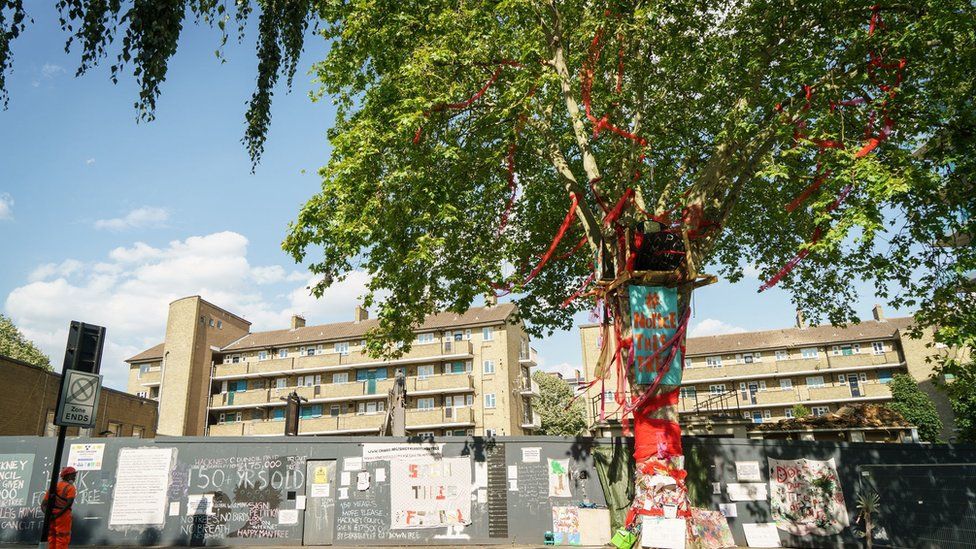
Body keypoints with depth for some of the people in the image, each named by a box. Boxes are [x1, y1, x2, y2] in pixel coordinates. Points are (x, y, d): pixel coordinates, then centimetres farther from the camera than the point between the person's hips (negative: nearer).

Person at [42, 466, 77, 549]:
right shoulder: (70, 487, -5)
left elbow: (43, 504, 9)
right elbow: (69, 503, -20)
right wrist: (58, 515, -16)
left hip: (51, 517, 7)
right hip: (63, 516, -7)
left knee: (52, 539, 13)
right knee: (62, 539, -3)